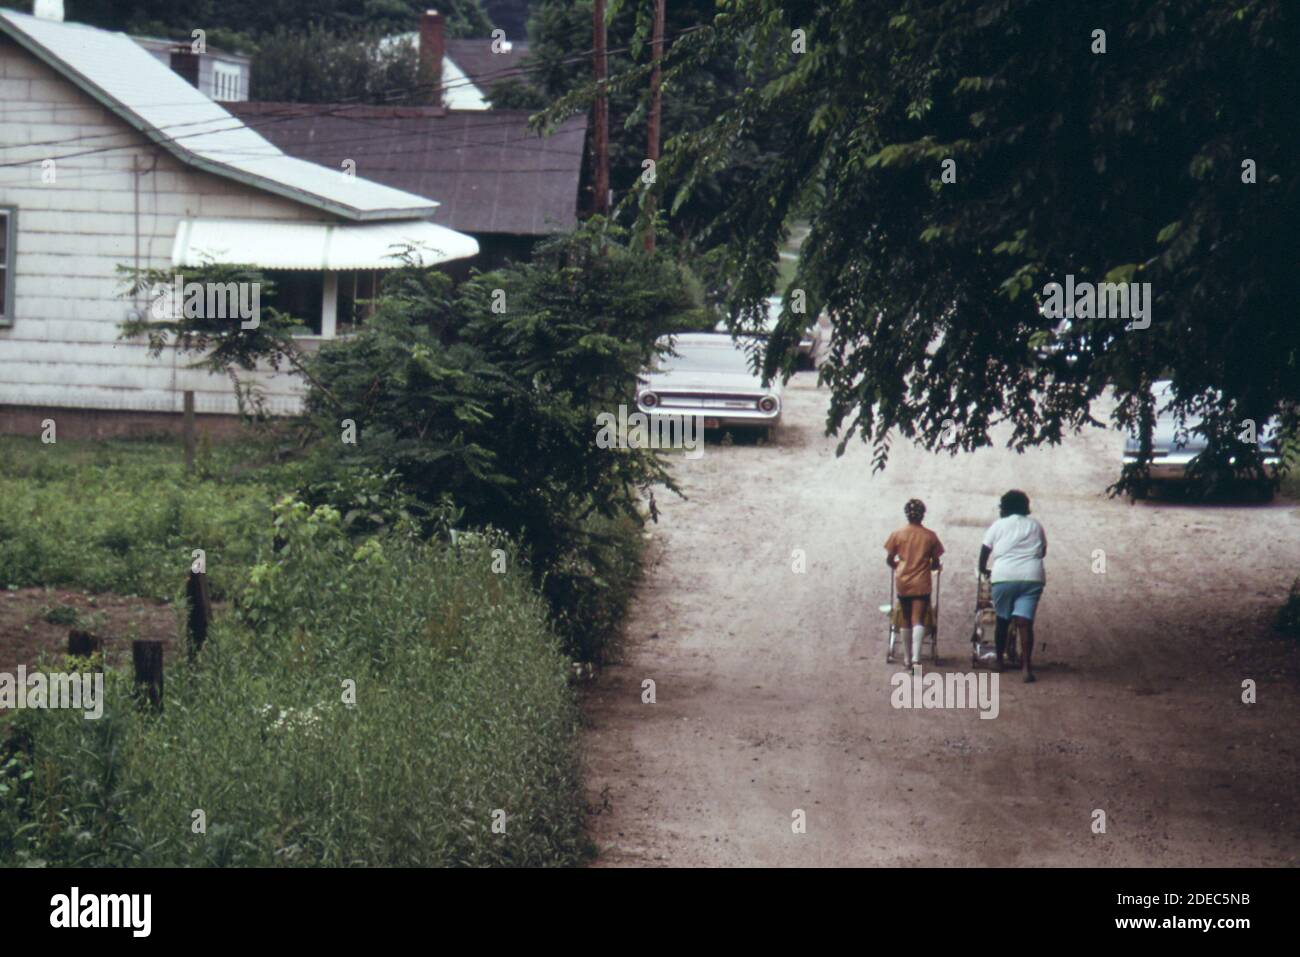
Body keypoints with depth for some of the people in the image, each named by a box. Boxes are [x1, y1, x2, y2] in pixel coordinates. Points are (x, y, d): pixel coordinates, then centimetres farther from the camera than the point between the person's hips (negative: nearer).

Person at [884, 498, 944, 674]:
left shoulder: (897, 535, -2)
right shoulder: (930, 536, -3)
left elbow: (889, 560, 1)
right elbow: (935, 564, 1)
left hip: (902, 582, 2)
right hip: (921, 584, -2)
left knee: (906, 619, 16)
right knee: (918, 620, -6)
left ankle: (907, 658, 24)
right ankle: (916, 658, -23)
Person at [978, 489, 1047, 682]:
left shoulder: (998, 526, 6)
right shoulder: (1035, 526, 12)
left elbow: (984, 552, 8)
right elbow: (1043, 551, 22)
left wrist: (983, 570, 26)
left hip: (1004, 577, -1)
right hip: (1032, 577, 1)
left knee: (1003, 620, 15)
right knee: (1025, 622, -6)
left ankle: (999, 661, 26)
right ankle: (1026, 665, -19)